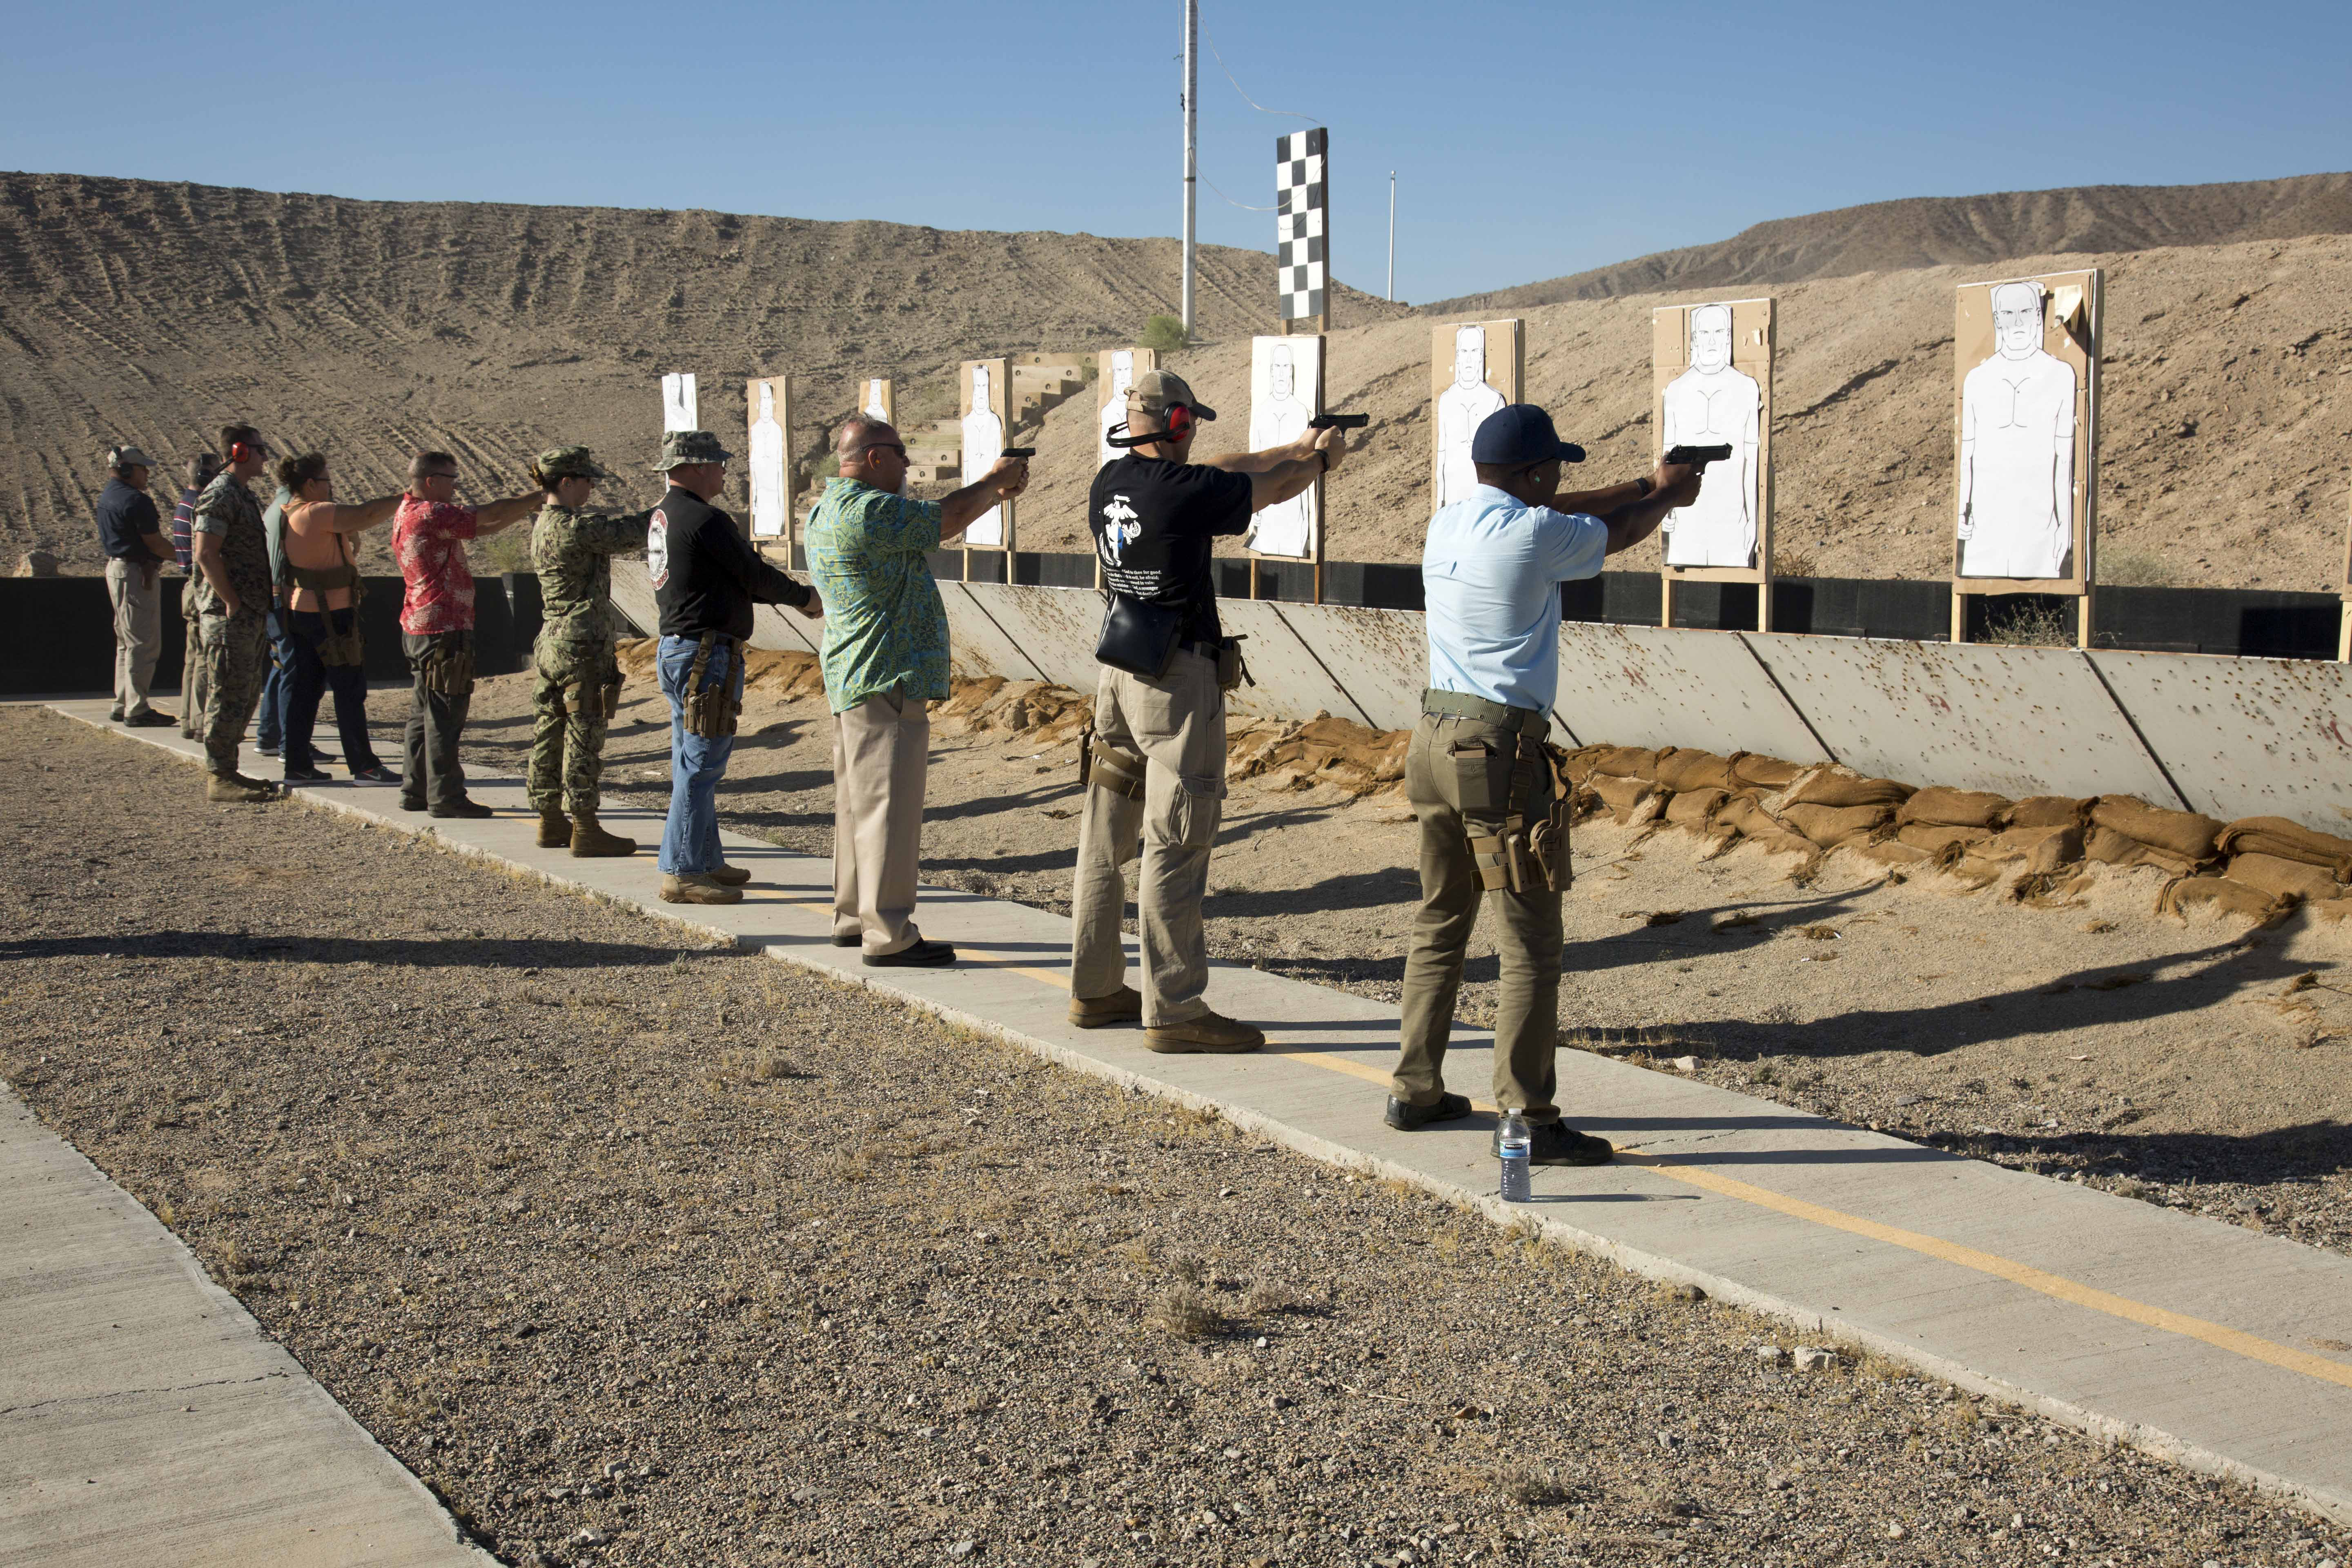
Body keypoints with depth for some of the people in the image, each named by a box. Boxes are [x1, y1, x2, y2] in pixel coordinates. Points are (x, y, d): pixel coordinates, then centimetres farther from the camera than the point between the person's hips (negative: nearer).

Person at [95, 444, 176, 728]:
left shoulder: (106, 497, 12)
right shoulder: (136, 501, -18)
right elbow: (155, 545, -17)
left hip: (117, 568, 10)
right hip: (137, 574, -10)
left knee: (128, 642, 18)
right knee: (144, 644, -6)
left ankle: (122, 705, 24)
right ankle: (137, 710, -5)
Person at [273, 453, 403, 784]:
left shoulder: (289, 514, 12)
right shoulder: (315, 513, -17)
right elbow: (366, 515, -21)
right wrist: (408, 499, -14)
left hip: (299, 611, 9)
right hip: (328, 615, -9)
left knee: (304, 688, 12)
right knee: (350, 691, -2)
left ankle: (298, 765, 14)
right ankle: (364, 766, 2)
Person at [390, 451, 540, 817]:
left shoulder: (409, 511, 15)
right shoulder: (430, 515, -17)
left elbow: (480, 528, 16)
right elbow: (489, 515, -14)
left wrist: (528, 509, 11)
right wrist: (536, 498, -3)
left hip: (419, 628, 11)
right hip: (443, 630, -11)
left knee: (425, 713, 16)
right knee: (444, 714, -5)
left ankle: (417, 791, 22)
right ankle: (446, 797, -2)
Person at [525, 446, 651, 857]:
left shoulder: (543, 525, 11)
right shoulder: (575, 526, -17)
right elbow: (629, 534, -13)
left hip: (550, 645, 9)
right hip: (583, 649, -9)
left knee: (550, 734, 13)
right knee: (584, 738, -3)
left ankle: (551, 822, 22)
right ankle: (585, 829, 2)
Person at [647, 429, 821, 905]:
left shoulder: (662, 517, 16)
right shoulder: (705, 519, -16)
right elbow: (754, 576, -10)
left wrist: (793, 598, 20)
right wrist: (805, 597, 6)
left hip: (676, 647, 11)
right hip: (706, 652, -11)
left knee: (693, 764, 15)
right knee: (701, 764, -8)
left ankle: (705, 860, 23)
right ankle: (683, 874, -6)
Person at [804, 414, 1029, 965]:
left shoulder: (833, 508, 15)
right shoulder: (867, 511, -18)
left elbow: (933, 522, 20)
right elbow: (948, 519, -12)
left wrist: (997, 492, 17)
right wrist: (995, 480, 6)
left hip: (853, 682, 11)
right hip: (884, 682, -11)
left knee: (859, 803, 17)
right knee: (888, 807, -7)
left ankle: (853, 917, 25)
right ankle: (887, 935, -4)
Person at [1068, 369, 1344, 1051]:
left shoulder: (1110, 482, 6)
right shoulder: (1182, 490, -16)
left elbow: (1219, 472, 20)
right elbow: (1268, 489, 2)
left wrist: (1296, 449, 27)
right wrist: (1322, 458, 22)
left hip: (1118, 672, 9)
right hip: (1178, 681, -9)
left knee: (1107, 839, 13)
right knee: (1175, 847, -5)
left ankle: (1096, 989, 23)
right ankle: (1174, 1008, -2)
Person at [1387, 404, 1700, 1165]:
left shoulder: (1447, 525, 9)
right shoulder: (1532, 536, -13)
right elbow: (1616, 534, 6)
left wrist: (1642, 487, 30)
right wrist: (1666, 494, 26)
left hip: (1433, 738, 9)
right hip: (1499, 751, -9)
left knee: (1440, 925, 17)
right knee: (1529, 946, -3)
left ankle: (1415, 1092, 24)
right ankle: (1529, 1121, -2)